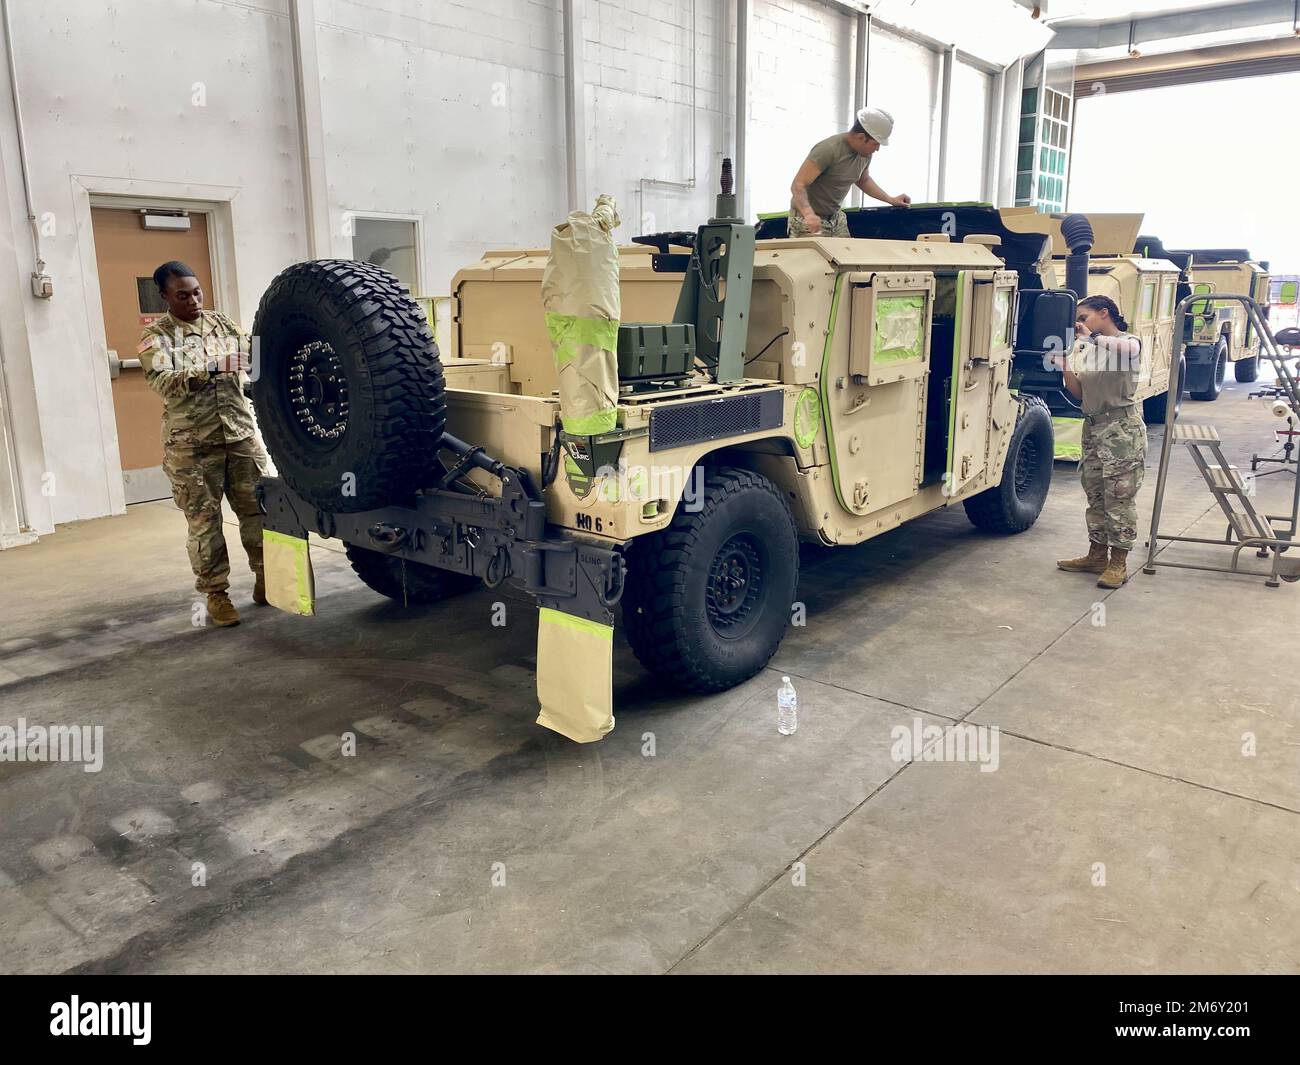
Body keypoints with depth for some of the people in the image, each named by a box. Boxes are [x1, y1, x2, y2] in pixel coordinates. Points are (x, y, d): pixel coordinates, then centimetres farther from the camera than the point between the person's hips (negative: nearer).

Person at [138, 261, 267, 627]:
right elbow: (162, 380, -17)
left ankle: (265, 577, 21)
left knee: (257, 509, 7)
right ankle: (215, 593, 11)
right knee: (204, 521, 1)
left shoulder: (221, 322, 13)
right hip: (192, 445, -4)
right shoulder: (157, 336, -1)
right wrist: (211, 368, -28)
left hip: (241, 435, 4)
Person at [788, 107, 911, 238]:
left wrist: (891, 199, 15)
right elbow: (798, 185, -28)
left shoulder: (865, 153, 0)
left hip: (835, 217, 7)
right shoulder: (828, 149, -24)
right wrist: (809, 214, -46)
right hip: (809, 220, -7)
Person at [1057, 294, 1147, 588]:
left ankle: (1119, 563, 0)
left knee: (1119, 497, -5)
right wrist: (1065, 361, 2)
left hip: (1121, 429, -7)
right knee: (1095, 494, 12)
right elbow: (1078, 393, 12)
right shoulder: (1085, 349, 16)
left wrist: (1092, 336, -19)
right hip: (1092, 428, 7)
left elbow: (1127, 350, -30)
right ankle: (1097, 555, 23)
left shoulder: (1128, 341, -3)